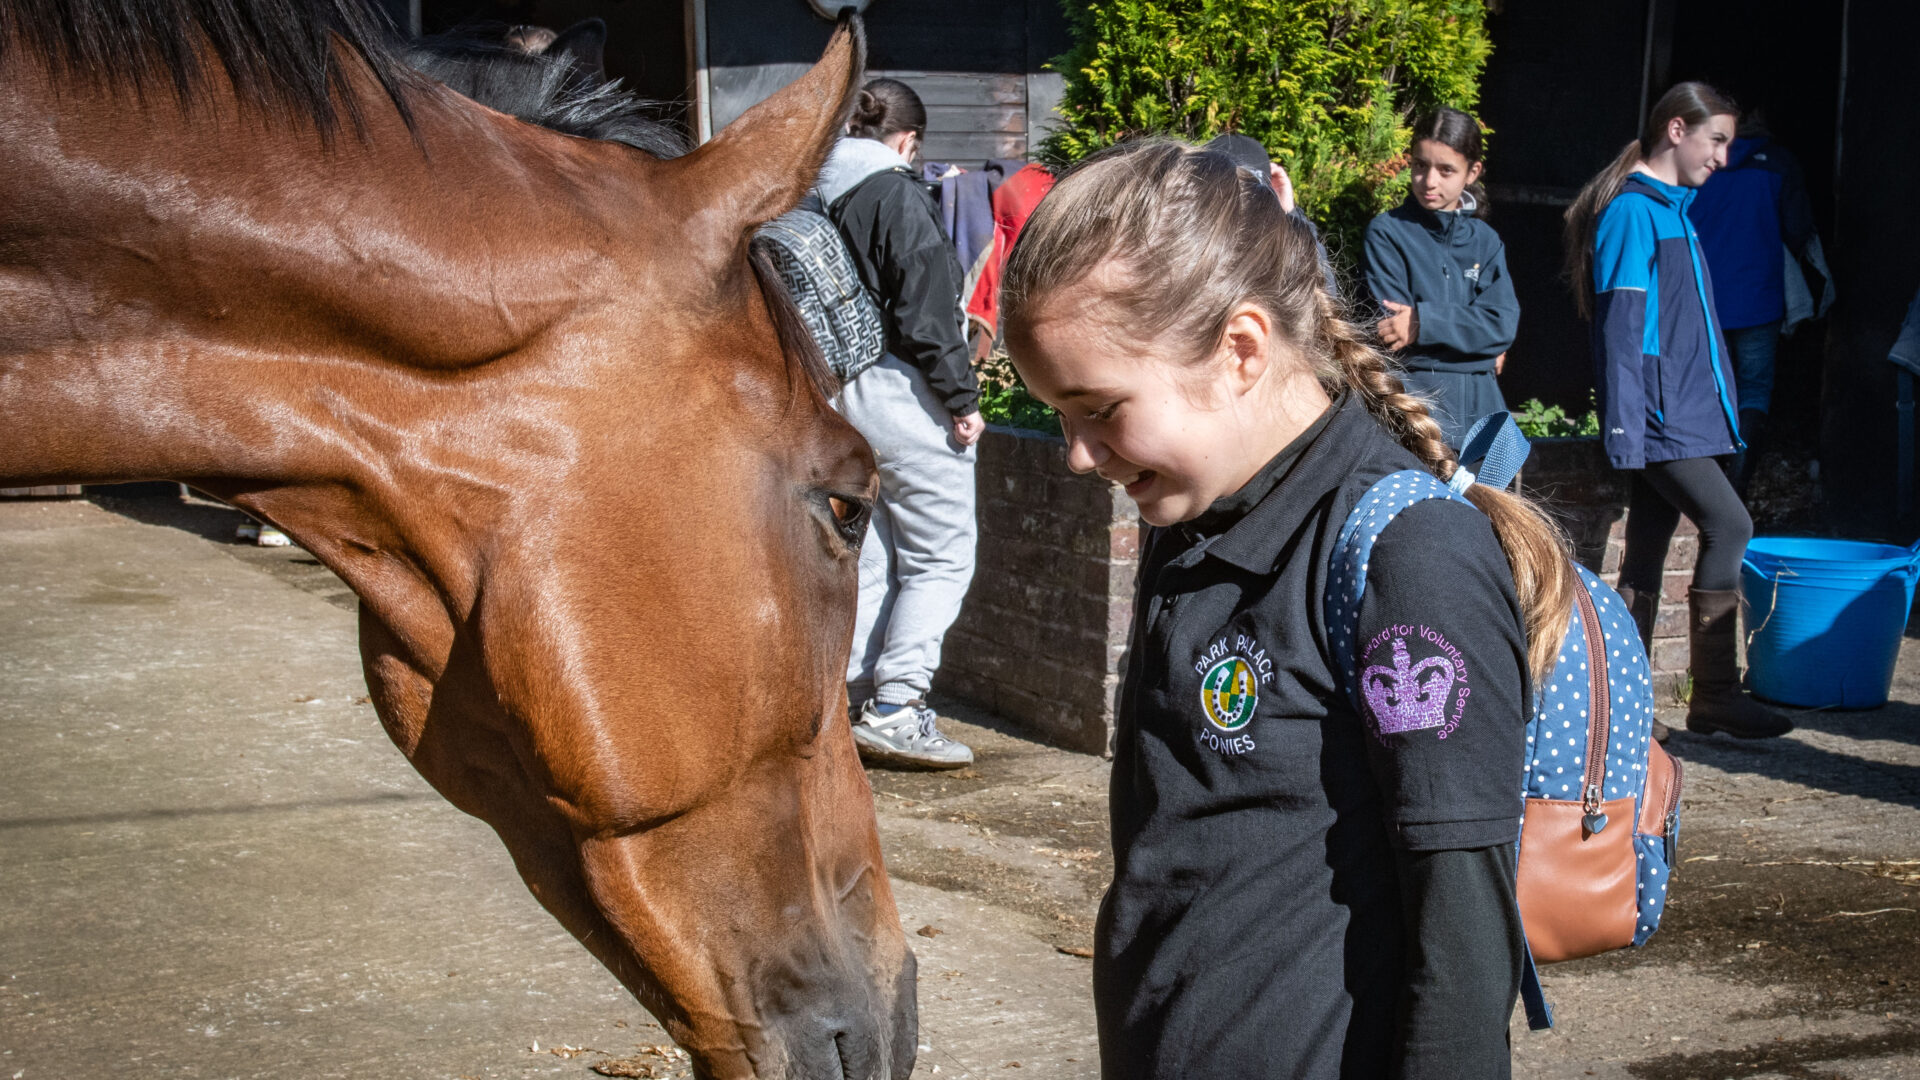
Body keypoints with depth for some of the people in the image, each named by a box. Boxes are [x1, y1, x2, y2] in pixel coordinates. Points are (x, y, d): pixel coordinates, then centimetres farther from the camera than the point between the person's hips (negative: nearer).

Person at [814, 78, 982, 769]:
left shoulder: (816, 195, 8)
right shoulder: (898, 197, -13)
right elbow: (926, 311, -17)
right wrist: (961, 399, -12)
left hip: (834, 390, 8)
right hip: (898, 391, -8)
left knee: (866, 554, 16)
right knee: (942, 556, -1)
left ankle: (849, 699, 17)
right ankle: (896, 707, -7)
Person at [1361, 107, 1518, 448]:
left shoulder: (1486, 241, 13)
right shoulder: (1387, 232, 0)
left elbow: (1504, 323, -2)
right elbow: (1392, 327, -8)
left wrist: (1425, 322, -14)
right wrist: (1475, 339, -5)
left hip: (1479, 407, 4)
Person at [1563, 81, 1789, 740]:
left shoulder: (1675, 208, 18)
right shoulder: (1632, 210, -11)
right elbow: (1620, 324, -16)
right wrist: (1624, 427, -20)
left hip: (1682, 412, 9)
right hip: (1656, 414, -9)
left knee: (1648, 551, 9)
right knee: (1728, 526, -14)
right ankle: (1715, 695, -9)